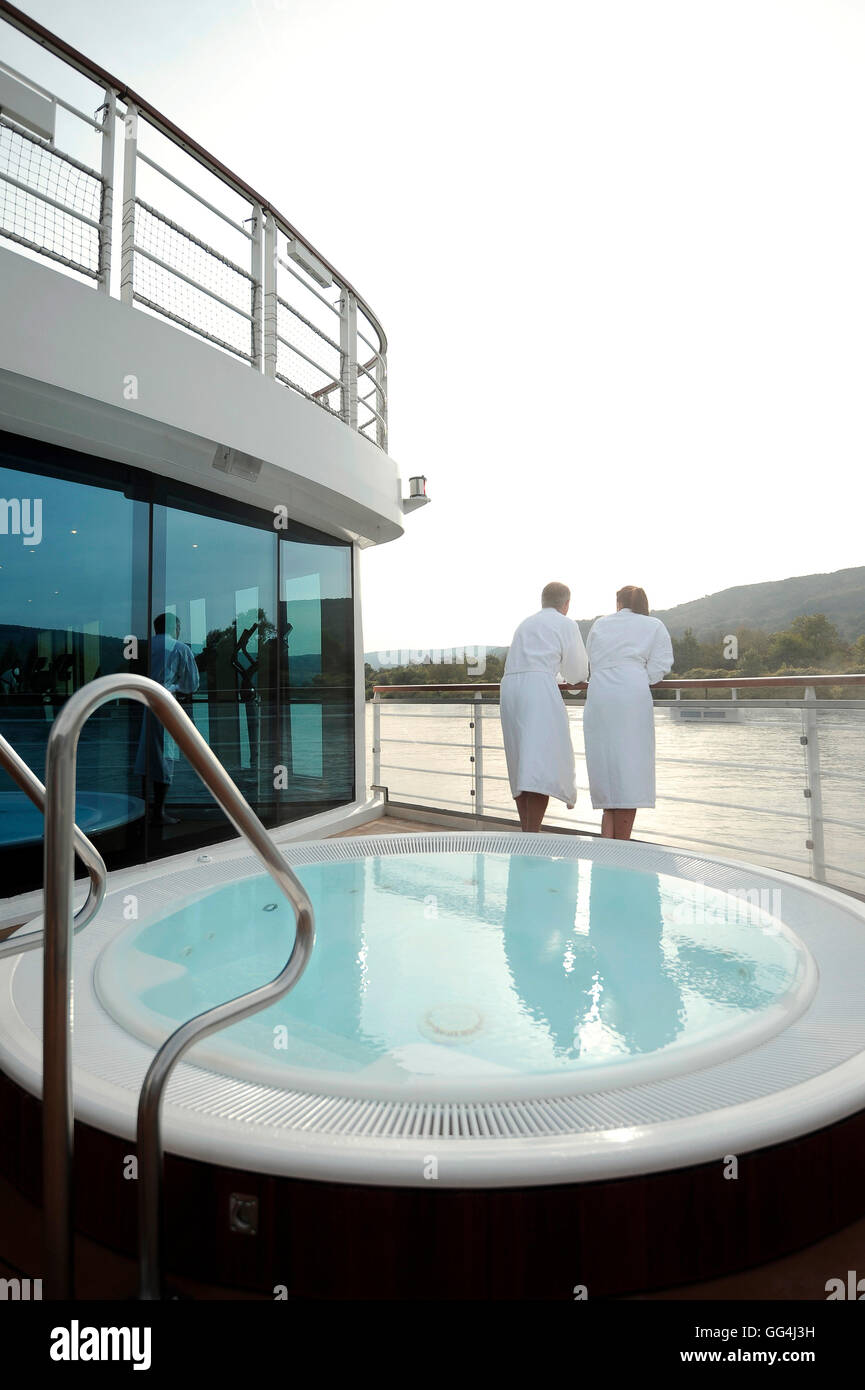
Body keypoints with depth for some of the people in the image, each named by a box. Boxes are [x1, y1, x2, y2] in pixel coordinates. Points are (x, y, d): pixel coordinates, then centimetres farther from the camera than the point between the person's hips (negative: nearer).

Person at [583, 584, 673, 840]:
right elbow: (660, 666, 5)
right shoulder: (654, 626, 15)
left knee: (606, 764, 6)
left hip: (598, 697, 3)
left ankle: (607, 840, 5)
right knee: (629, 764, -3)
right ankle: (621, 847, -2)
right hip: (632, 696, -3)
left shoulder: (599, 624, 23)